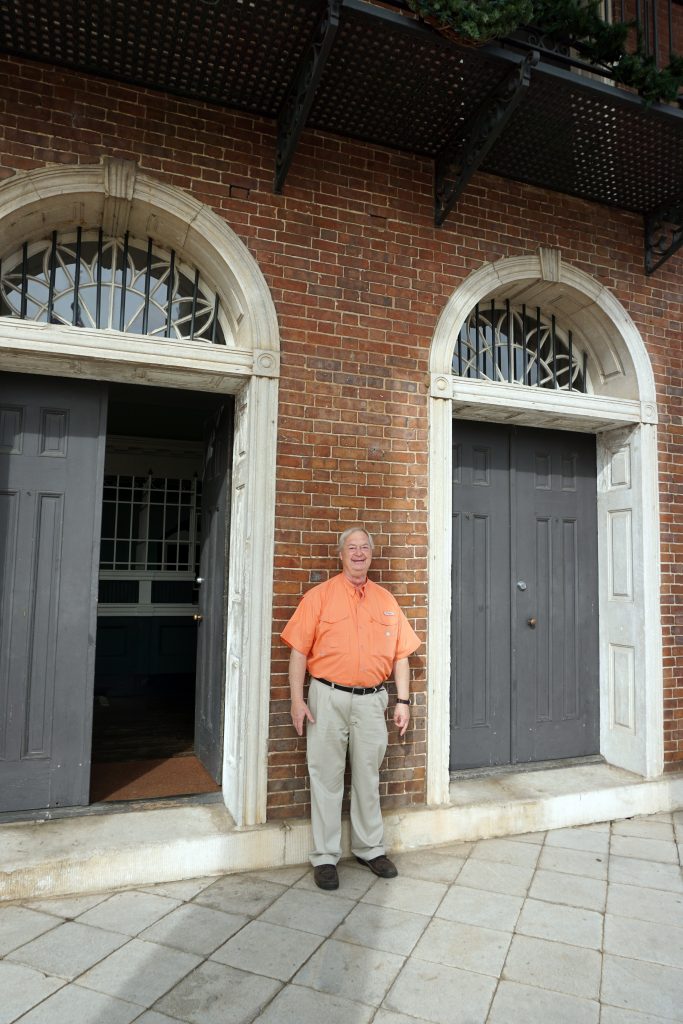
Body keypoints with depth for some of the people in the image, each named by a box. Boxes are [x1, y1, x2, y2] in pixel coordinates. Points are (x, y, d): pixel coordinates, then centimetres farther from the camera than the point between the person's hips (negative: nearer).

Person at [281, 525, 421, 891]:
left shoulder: (386, 600, 8)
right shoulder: (319, 596, -2)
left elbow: (400, 654, 10)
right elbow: (299, 651, -4)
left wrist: (403, 701, 5)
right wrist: (297, 700, -8)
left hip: (371, 699, 3)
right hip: (328, 697, -2)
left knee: (368, 777, 15)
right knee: (326, 777, 6)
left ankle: (370, 848, 31)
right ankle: (325, 857, 21)